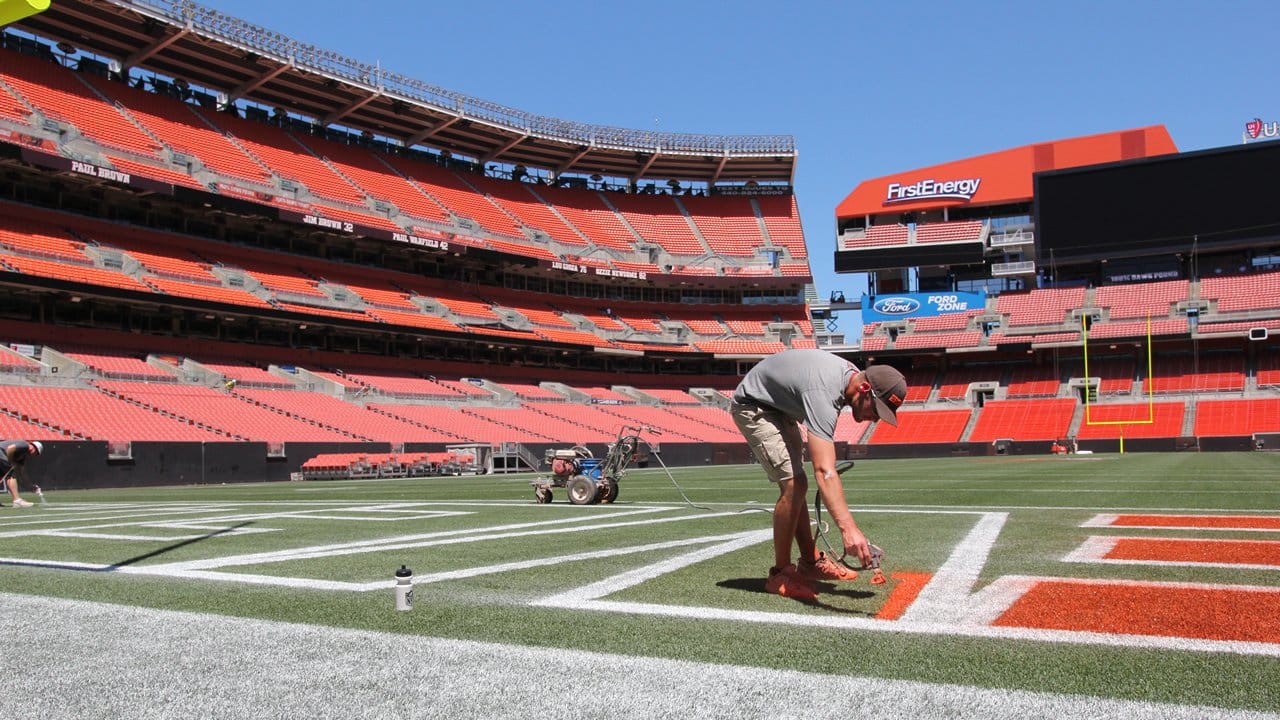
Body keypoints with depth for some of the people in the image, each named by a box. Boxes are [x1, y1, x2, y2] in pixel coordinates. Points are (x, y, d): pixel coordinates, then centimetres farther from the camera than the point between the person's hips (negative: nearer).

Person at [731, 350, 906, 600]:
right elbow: (824, 472, -50)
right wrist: (848, 528, -58)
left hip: (780, 406, 10)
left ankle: (811, 562, 24)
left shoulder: (853, 374, -9)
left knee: (794, 485, 13)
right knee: (793, 484, -18)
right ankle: (780, 574, -5)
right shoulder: (823, 393, -39)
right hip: (752, 407, -10)